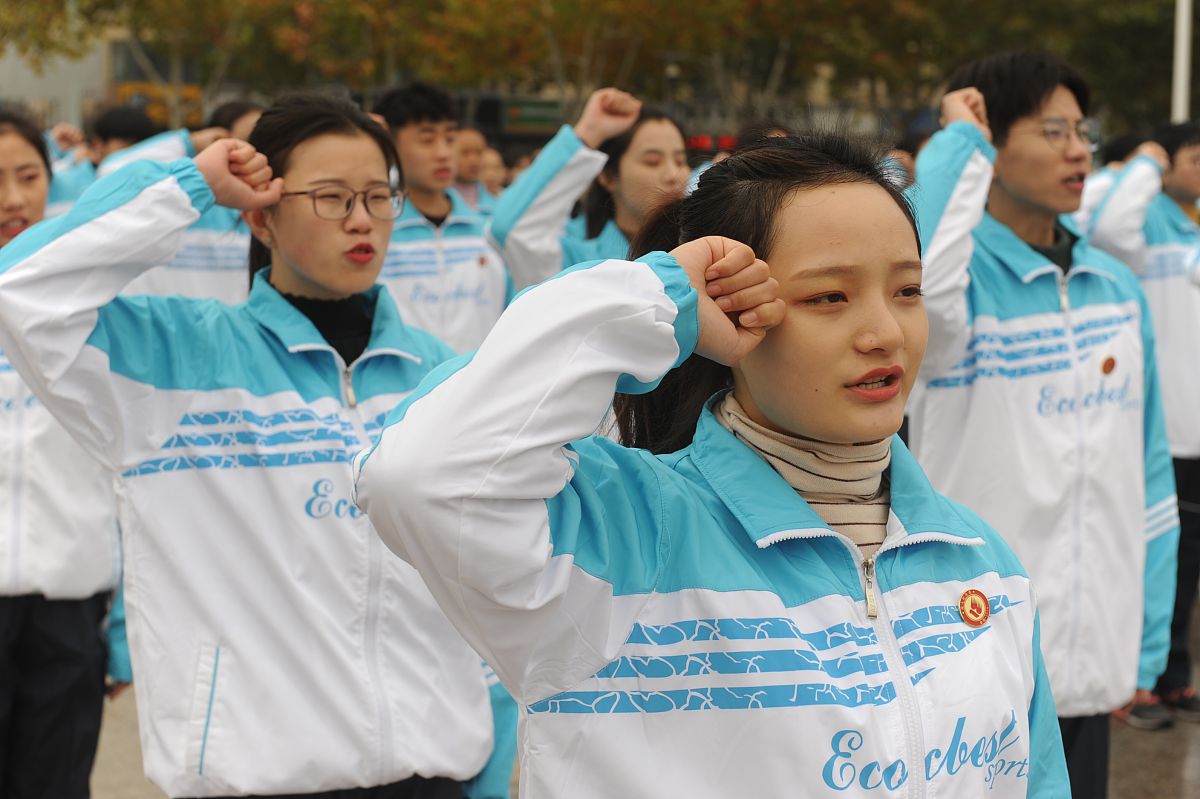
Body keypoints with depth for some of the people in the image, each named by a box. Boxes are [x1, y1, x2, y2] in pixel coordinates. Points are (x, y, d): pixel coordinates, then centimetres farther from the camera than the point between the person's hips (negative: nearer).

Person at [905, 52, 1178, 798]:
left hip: (1091, 661, 5)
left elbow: (1147, 475, 11)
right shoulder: (961, 283, -10)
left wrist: (1148, 639, 9)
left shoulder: (1118, 290, 7)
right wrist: (958, 142, -20)